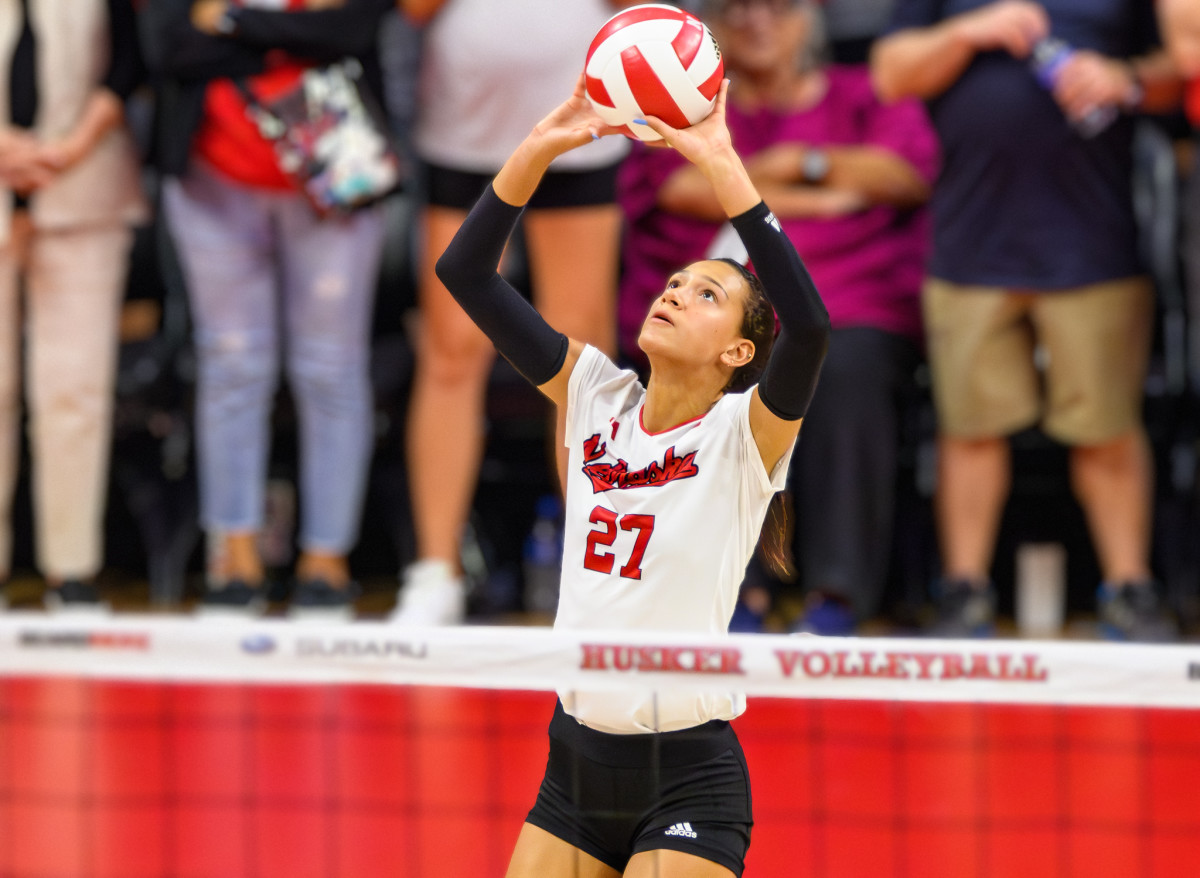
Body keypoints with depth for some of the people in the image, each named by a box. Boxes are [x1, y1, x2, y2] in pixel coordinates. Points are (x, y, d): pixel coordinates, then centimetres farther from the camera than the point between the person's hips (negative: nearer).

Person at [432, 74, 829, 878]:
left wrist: (718, 162, -31)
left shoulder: (743, 434, -9)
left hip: (687, 782, -5)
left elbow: (809, 323, -30)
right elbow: (466, 273, 2)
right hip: (576, 760, 5)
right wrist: (540, 148, -12)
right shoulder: (598, 400, 5)